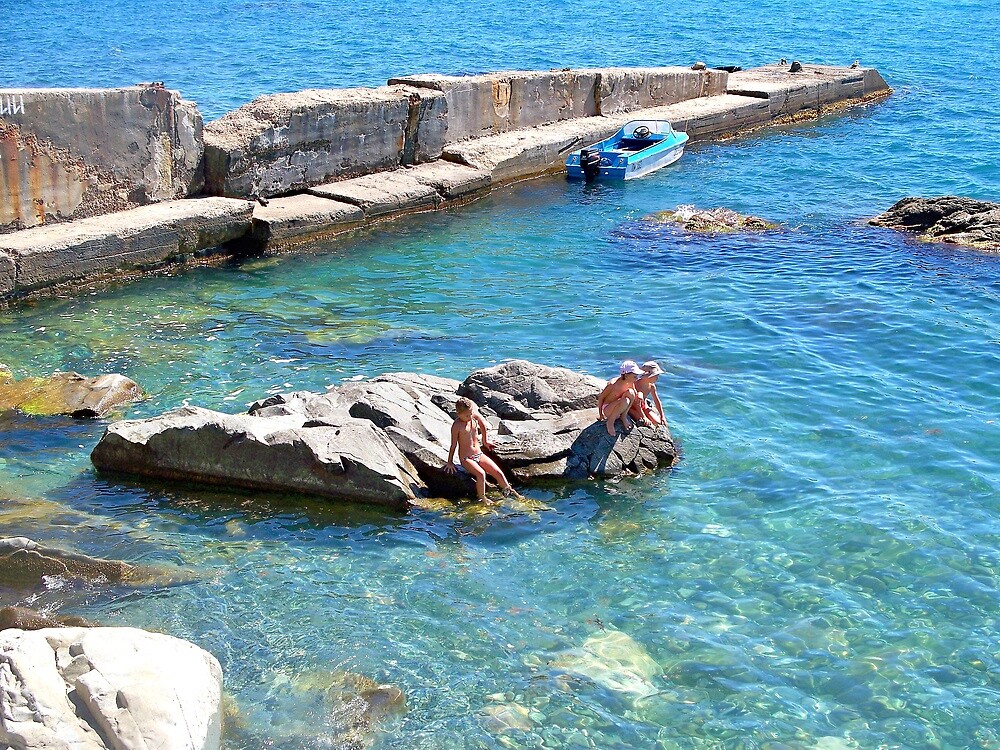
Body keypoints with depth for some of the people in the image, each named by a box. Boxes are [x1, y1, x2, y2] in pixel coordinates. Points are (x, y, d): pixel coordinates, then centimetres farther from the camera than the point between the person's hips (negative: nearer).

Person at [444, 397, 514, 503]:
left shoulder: (475, 416, -2)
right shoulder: (457, 425, -16)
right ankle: (482, 499, -21)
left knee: (498, 473, -10)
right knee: (481, 474, -32)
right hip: (466, 458, -6)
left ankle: (510, 493, 4)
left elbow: (483, 424, 21)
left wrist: (485, 441, 30)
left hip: (479, 455, 6)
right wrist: (450, 462, -1)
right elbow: (453, 445, -8)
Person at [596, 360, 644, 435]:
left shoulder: (630, 383, -9)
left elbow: (635, 397, 3)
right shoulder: (612, 384, -27)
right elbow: (601, 398, -15)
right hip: (607, 409, -6)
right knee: (625, 401, -35)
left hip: (617, 409, 6)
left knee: (631, 392, -19)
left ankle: (623, 417, -4)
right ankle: (610, 422, -16)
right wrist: (600, 415, -6)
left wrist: (639, 395, -22)